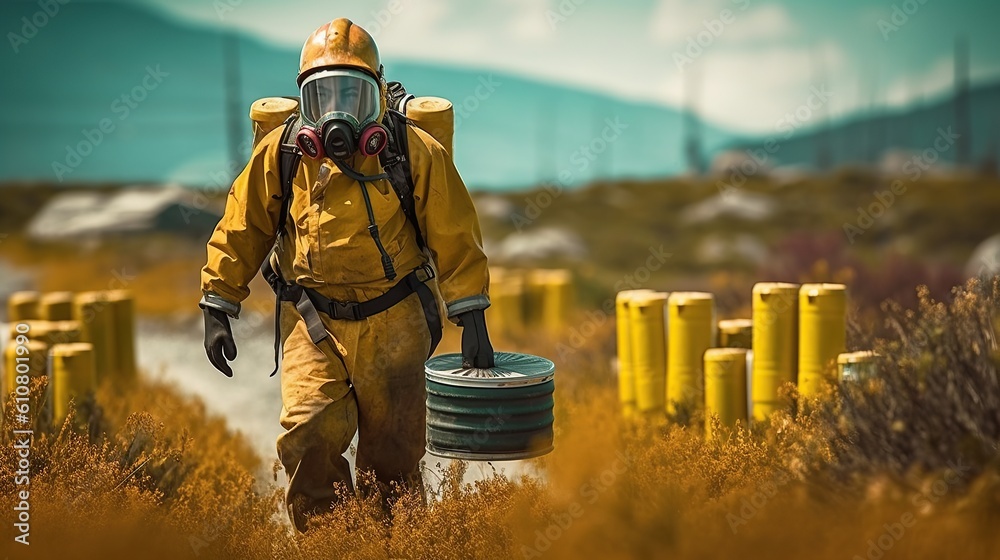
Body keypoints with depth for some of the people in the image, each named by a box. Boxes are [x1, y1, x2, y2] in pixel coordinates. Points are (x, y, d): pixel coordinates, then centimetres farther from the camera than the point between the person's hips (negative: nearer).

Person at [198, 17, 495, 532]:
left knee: (392, 456, 6)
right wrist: (218, 310, 5)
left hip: (393, 324, 0)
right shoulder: (280, 154, -2)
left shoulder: (417, 153, -5)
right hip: (312, 322, 0)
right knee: (309, 436, -17)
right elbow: (240, 232, 7)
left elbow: (455, 238, 0)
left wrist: (472, 320, -2)